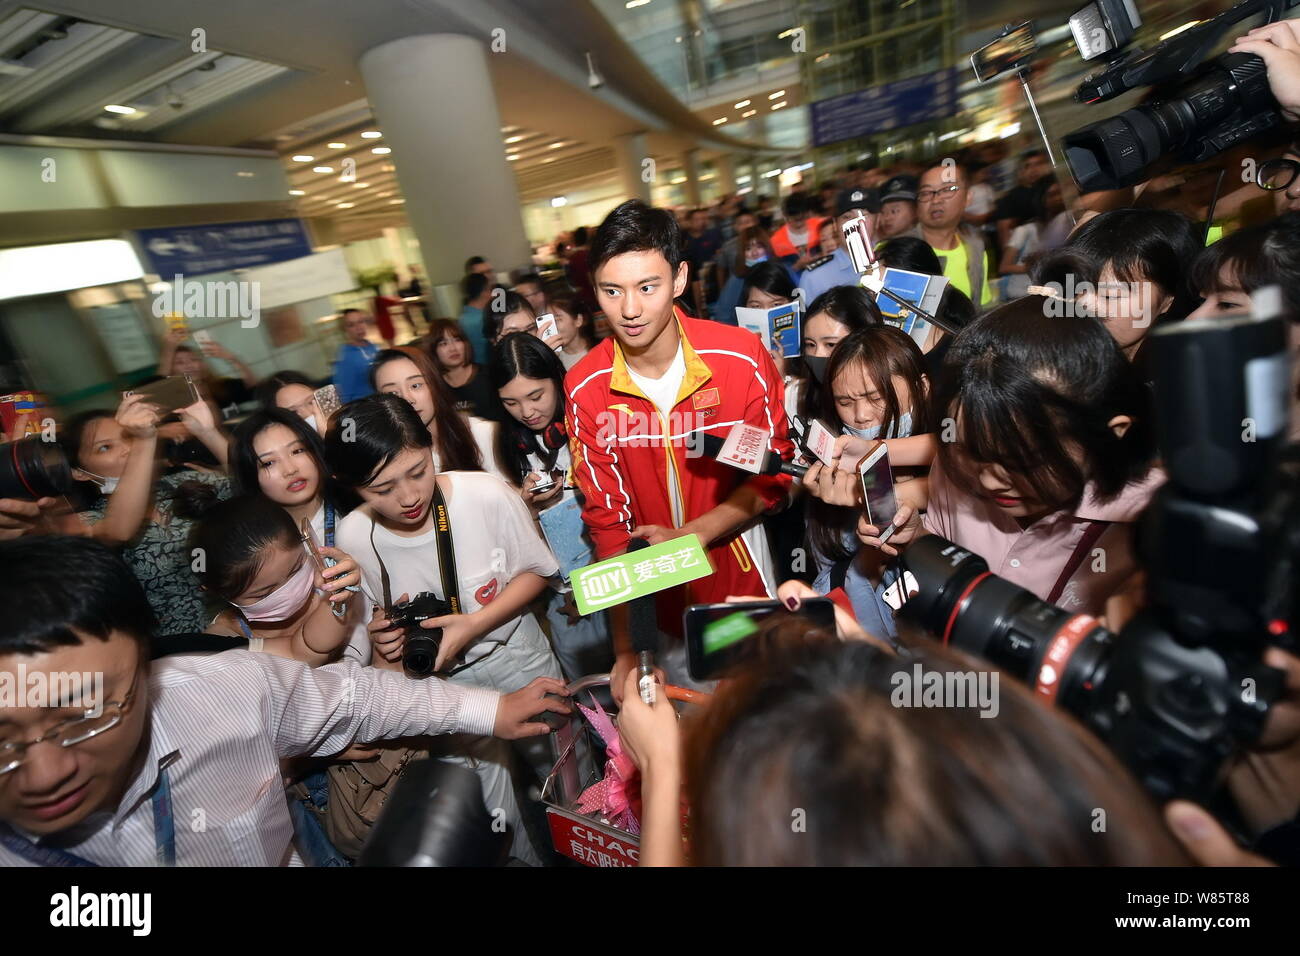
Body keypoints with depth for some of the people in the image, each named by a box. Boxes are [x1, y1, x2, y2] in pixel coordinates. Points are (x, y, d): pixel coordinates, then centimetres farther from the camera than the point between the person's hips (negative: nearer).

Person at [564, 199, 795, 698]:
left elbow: (774, 471, -9)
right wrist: (625, 649, -14)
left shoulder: (741, 357, -18)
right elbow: (608, 517, -11)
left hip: (741, 570, 0)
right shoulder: (584, 388, -14)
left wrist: (688, 536, -23)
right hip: (656, 593, 1)